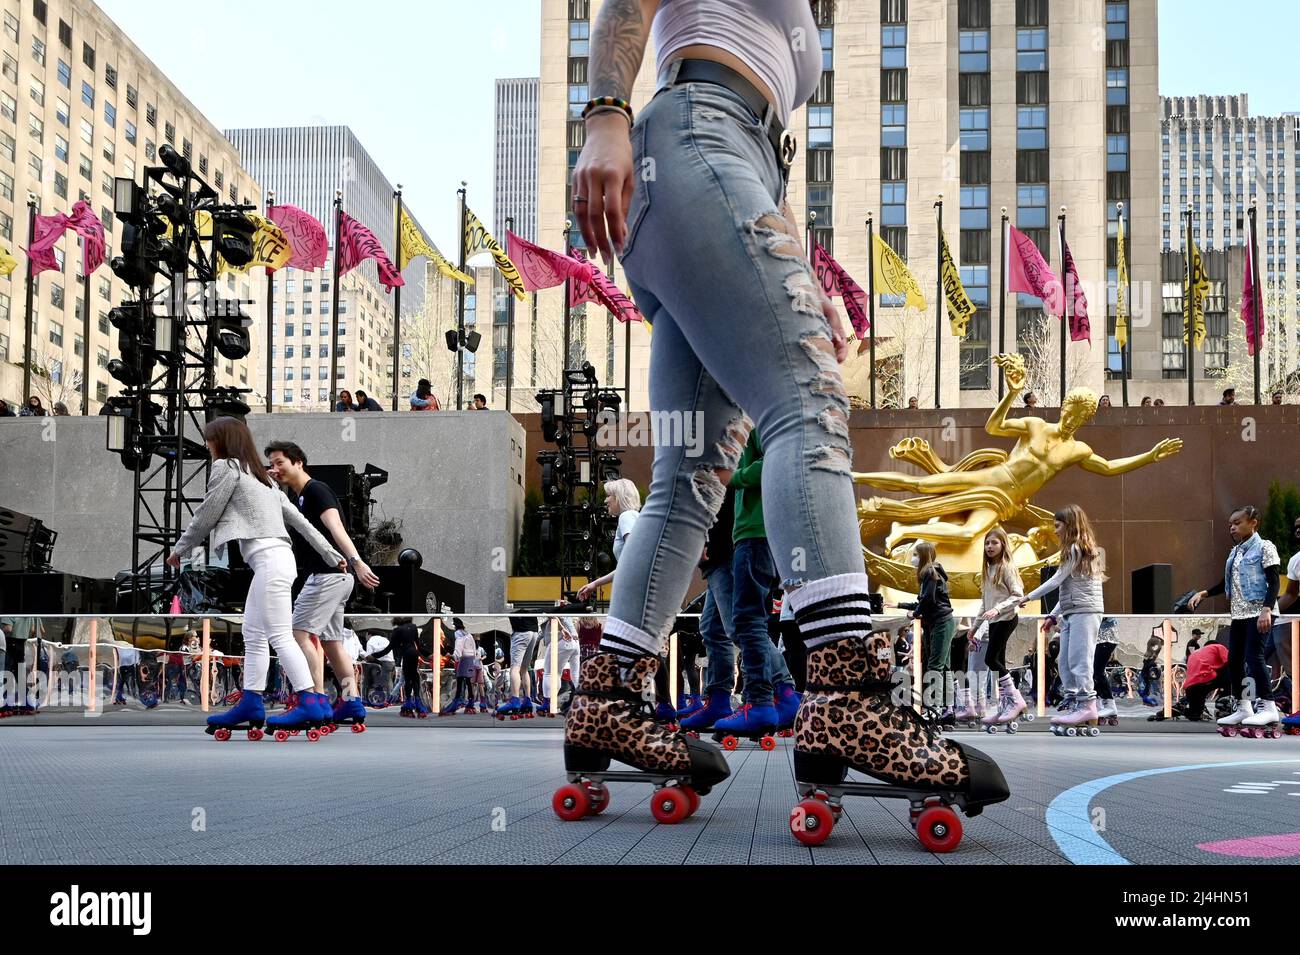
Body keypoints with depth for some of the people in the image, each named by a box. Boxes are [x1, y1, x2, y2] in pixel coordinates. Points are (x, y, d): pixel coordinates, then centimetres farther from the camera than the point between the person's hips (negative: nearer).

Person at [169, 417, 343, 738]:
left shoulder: (227, 467, -2)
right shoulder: (258, 474, 24)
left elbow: (205, 516, 1)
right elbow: (296, 517, 22)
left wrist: (179, 550, 16)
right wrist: (330, 555, 22)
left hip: (268, 558, -10)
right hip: (275, 558, 10)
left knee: (280, 636, -11)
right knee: (253, 634, 12)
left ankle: (308, 703, -15)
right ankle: (251, 704, 13)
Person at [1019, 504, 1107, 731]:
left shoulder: (1077, 549, -8)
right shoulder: (1081, 550, 22)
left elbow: (1057, 580, -8)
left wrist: (1029, 597, 1)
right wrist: (1054, 615, 22)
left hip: (1084, 611, -10)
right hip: (1071, 612, 10)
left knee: (1079, 659, -14)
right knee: (1064, 661, 7)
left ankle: (1087, 705, -16)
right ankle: (1072, 704, 8)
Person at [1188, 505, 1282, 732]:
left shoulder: (1264, 548, -7)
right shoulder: (1235, 551, 15)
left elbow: (1274, 581, -14)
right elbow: (1227, 584, 22)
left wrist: (1267, 609, -25)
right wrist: (1203, 594, 9)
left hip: (1258, 613, -8)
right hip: (1238, 614, 8)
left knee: (1253, 656, -16)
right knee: (1234, 660, 5)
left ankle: (1268, 707, -10)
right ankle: (1243, 708, 12)